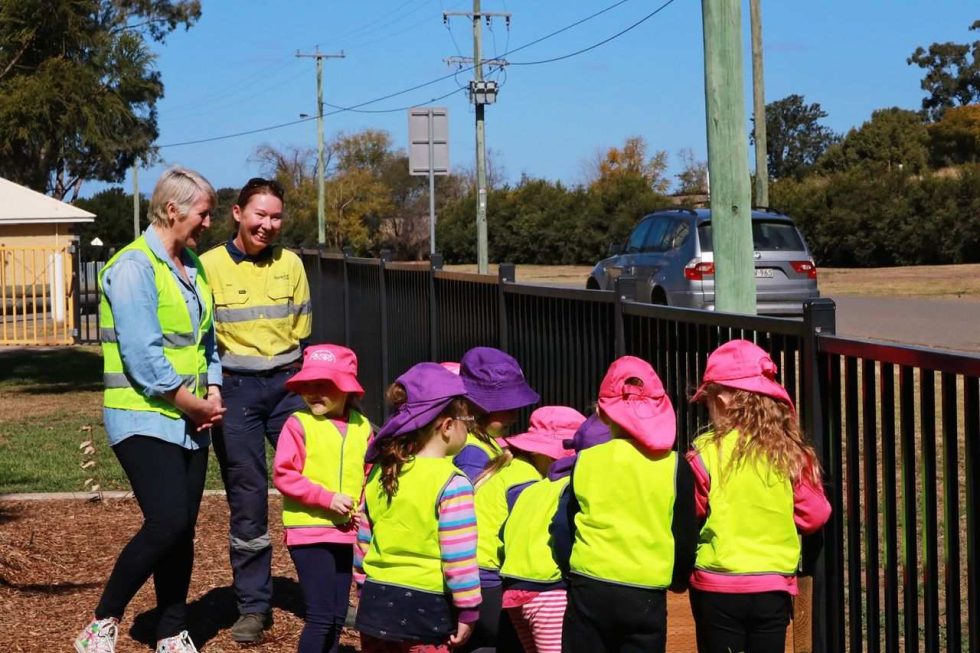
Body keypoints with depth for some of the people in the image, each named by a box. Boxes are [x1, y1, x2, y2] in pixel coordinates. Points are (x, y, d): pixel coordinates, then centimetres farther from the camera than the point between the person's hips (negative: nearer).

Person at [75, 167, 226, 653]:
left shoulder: (192, 267, 13)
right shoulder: (133, 267, -14)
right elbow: (143, 358, -20)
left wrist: (212, 394, 3)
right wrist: (197, 405, -13)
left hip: (190, 421, 8)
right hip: (144, 417, -8)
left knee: (182, 530, 7)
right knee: (167, 522, -19)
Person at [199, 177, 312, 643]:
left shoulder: (290, 264, 6)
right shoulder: (209, 266, -3)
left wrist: (289, 373, 9)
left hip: (287, 383, 3)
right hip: (234, 389, -2)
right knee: (247, 498, 2)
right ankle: (253, 606, 12)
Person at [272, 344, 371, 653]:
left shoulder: (361, 427, 5)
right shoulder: (298, 424, -8)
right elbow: (283, 475, -12)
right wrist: (327, 498, -18)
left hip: (347, 534, 5)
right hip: (309, 532, -5)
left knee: (337, 619, 13)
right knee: (321, 617, -9)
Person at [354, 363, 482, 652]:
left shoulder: (380, 473, 6)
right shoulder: (451, 482, -15)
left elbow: (363, 541, 12)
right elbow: (459, 557, -16)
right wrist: (467, 611, -7)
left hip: (377, 603, 6)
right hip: (425, 609, -6)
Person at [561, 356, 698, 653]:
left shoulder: (585, 461, 3)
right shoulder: (674, 465, -2)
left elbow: (569, 526, 10)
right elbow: (686, 537, 3)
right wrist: (678, 579, 21)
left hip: (589, 590, 1)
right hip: (646, 596, -1)